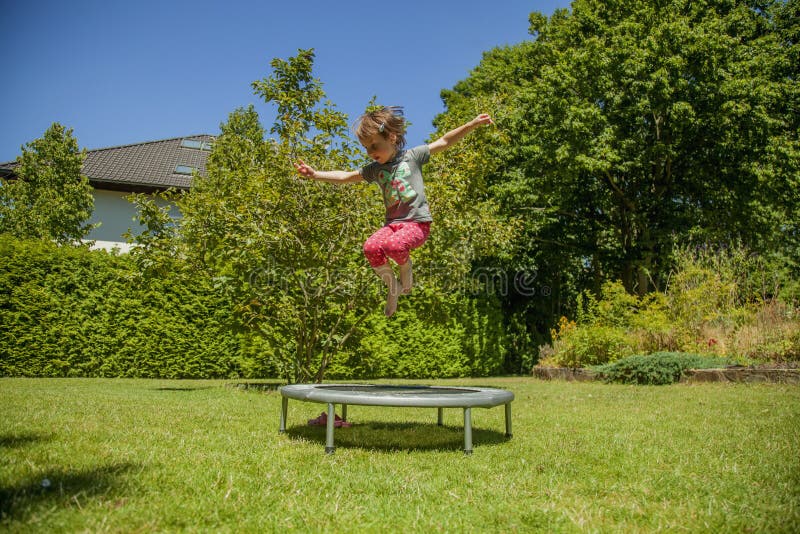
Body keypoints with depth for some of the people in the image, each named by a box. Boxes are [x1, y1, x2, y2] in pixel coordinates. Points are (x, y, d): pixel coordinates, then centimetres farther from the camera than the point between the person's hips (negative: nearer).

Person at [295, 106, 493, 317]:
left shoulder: (412, 156, 1)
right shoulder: (374, 169, 13)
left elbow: (444, 142, -1)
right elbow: (345, 177, 15)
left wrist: (473, 124, -7)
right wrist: (315, 174, 6)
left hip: (417, 222, -5)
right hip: (392, 223, 5)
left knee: (394, 245, -34)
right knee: (371, 247, -24)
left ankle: (406, 268, 1)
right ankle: (392, 286, -2)